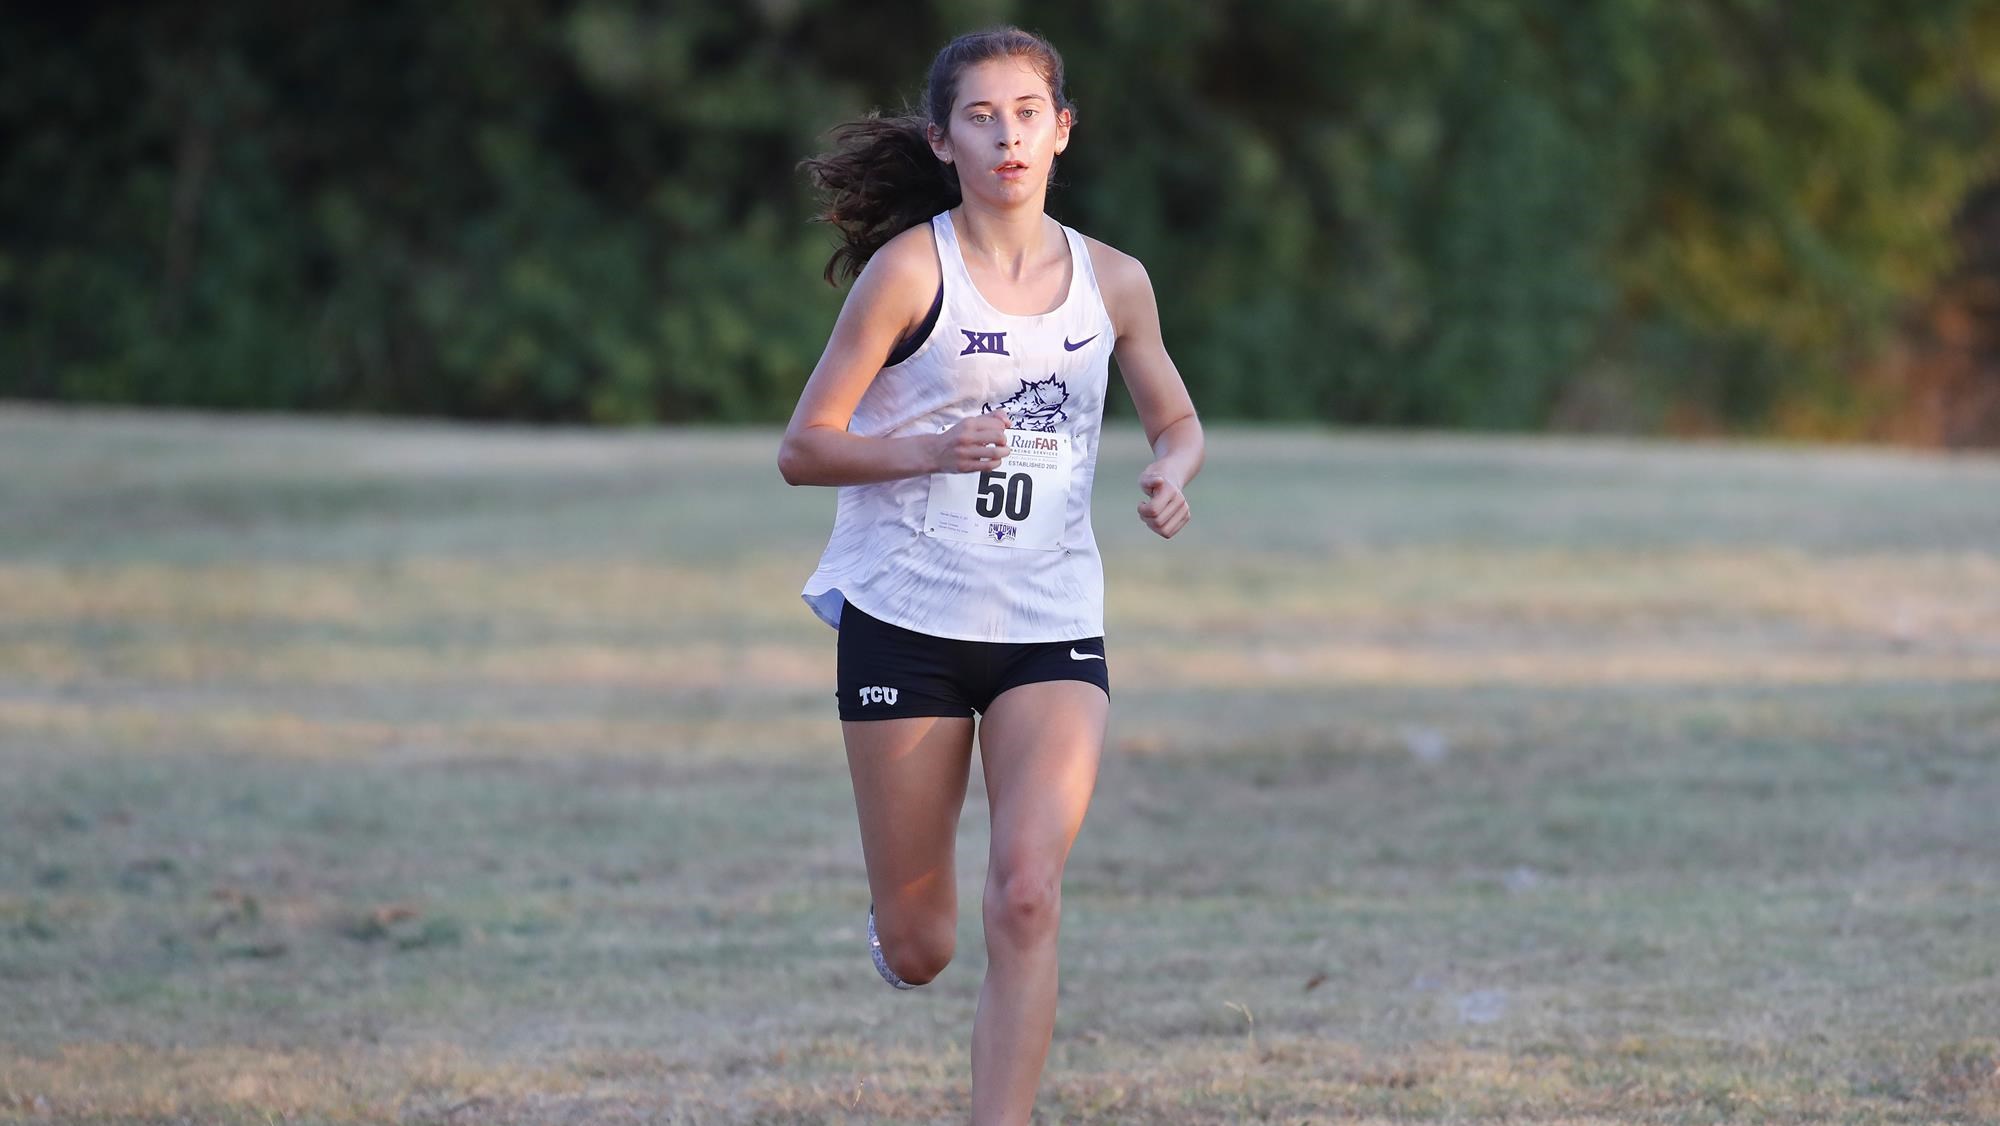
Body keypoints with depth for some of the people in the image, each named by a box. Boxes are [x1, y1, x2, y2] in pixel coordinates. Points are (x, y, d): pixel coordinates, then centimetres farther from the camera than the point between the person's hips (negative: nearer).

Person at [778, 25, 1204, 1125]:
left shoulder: (1111, 281, 3)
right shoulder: (910, 269, -8)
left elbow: (1177, 420, 19)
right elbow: (802, 448, -7)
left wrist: (1172, 472, -4)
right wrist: (927, 451, -24)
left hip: (1052, 632, 2)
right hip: (905, 620, -2)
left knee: (1025, 899, -18)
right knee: (915, 949, 6)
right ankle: (901, 912, 44)